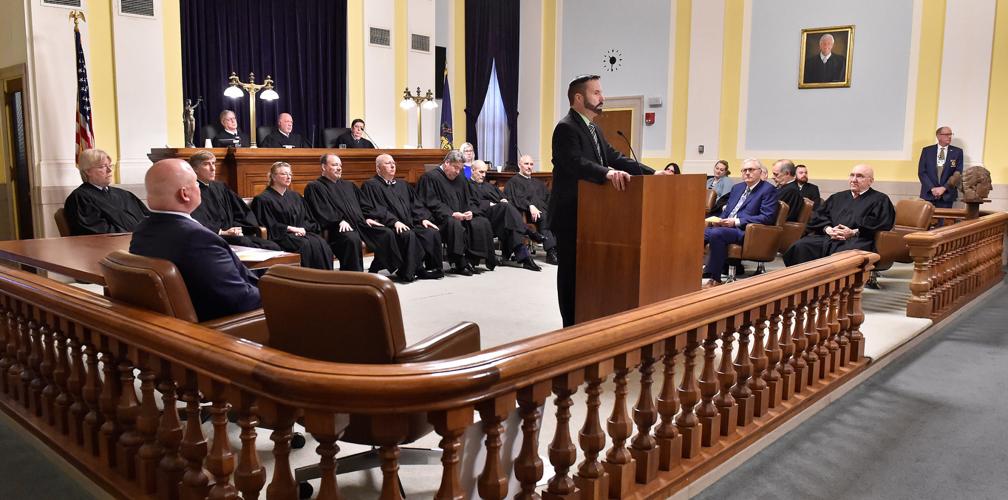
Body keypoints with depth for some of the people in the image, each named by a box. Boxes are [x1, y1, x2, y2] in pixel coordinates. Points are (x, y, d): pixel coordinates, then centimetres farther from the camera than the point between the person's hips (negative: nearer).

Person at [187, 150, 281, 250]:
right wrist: (222, 232, -14)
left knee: (274, 247, -17)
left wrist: (237, 229, 1)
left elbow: (242, 211, 20)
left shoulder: (220, 187, 23)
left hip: (232, 235, 7)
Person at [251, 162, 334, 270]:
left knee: (321, 244, -26)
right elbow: (269, 225, -6)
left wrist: (303, 228, -4)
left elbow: (308, 219, 18)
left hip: (301, 232, 5)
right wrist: (291, 228, -12)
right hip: (280, 236, -5)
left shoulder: (295, 196, 23)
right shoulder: (263, 199, 4)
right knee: (307, 245, -33)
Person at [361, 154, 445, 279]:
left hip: (411, 223, 6)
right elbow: (376, 209, -8)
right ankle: (414, 270, -29)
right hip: (390, 226, -6)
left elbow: (416, 205, 23)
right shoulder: (370, 185, 6)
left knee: (433, 232, -20)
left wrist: (423, 218, 2)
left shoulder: (403, 185, 28)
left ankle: (433, 268, -18)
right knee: (408, 235, -36)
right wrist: (395, 222, -20)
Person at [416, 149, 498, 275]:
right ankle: (459, 264, -31)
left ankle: (471, 260, -15)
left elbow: (472, 200, 20)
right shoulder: (430, 177, -2)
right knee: (455, 224, -38)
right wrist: (451, 214, -20)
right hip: (442, 219, -7)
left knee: (483, 223, -17)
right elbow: (431, 203, -11)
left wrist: (471, 211, -4)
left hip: (463, 216, 7)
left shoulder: (461, 179, 21)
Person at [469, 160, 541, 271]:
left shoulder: (489, 186, 38)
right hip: (485, 214, -6)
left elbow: (502, 197, 27)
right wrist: (490, 204, -12)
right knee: (507, 207, -32)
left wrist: (503, 200, 4)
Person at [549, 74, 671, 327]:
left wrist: (651, 173, 3)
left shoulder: (594, 129, 17)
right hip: (571, 215, -9)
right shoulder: (566, 128, -15)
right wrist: (607, 173, -46)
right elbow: (576, 163, -31)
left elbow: (615, 158, 12)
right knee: (571, 271, -1)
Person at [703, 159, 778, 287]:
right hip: (724, 227, 7)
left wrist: (736, 222, -16)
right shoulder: (737, 187, 23)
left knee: (716, 233, -34)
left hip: (744, 232, -7)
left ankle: (715, 279, -26)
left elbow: (767, 217, -11)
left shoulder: (768, 190, 0)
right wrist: (720, 220, 2)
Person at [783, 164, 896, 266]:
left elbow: (882, 223, -1)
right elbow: (817, 216, 20)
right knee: (800, 247, -26)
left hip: (856, 240, -4)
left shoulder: (880, 199, 17)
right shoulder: (838, 197, 31)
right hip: (827, 237, 4)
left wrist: (854, 232, -12)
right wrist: (828, 229, -4)